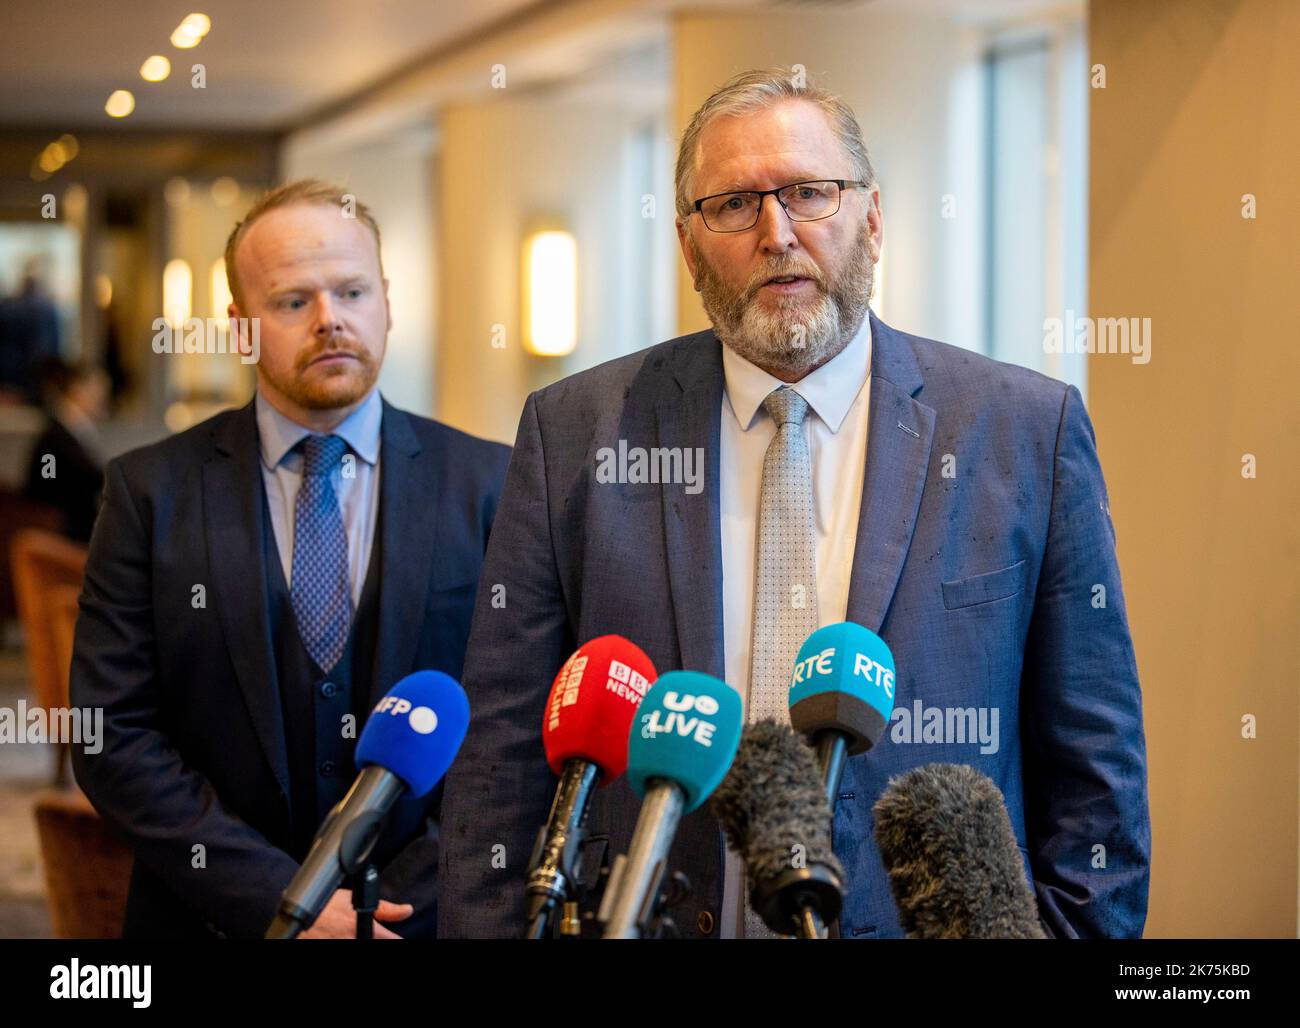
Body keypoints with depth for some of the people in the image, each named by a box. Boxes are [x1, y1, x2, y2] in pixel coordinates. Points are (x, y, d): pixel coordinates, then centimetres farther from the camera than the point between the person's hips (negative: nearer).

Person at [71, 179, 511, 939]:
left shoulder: (489, 484, -3)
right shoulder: (151, 492, -4)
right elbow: (116, 736, -8)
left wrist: (402, 901, -15)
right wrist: (276, 900, -16)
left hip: (424, 912, 0)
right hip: (220, 919, 0)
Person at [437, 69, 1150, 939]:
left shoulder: (1029, 431, -3)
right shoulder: (575, 433, -1)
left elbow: (1093, 766, -2)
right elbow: (504, 754, -1)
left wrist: (1080, 927, -7)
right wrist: (491, 928, -7)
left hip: (932, 924, 0)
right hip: (640, 921, 1)